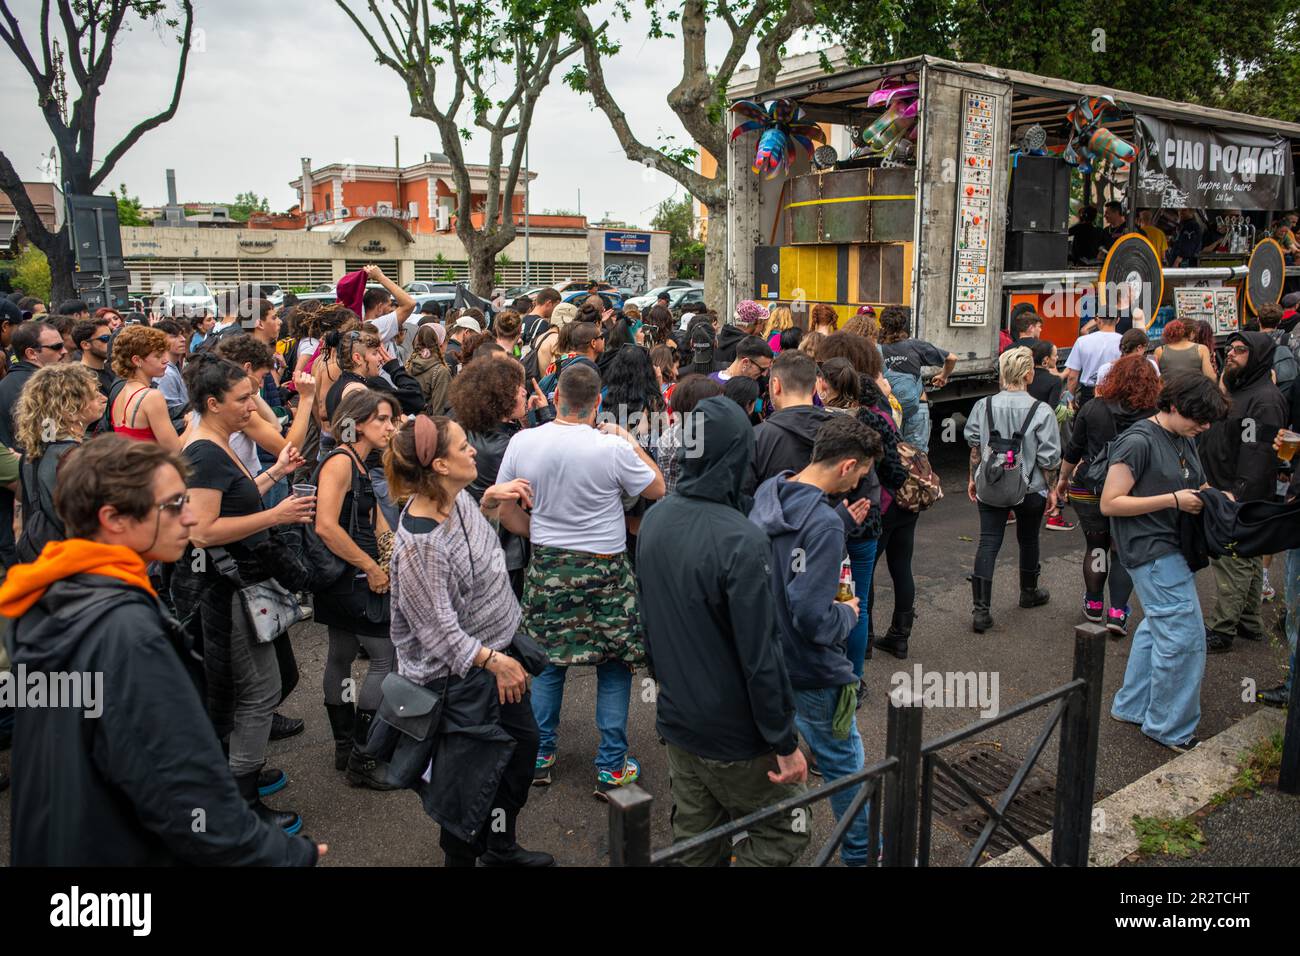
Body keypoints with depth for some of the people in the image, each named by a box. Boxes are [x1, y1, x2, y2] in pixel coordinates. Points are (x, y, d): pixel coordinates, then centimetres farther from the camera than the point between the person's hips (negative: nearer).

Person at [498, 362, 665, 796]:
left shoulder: (522, 442, -7)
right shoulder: (612, 448, -17)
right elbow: (658, 489, -3)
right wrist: (631, 443, 6)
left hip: (546, 565, 3)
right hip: (605, 569, -3)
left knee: (548, 661, 17)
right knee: (615, 666, 10)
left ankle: (540, 755, 28)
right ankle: (612, 767, 16)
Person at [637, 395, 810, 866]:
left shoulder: (654, 519, -2)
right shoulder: (741, 540, -27)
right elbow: (760, 654, -24)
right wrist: (785, 743, -14)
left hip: (676, 719, 7)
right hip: (734, 736, -7)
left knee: (694, 842, 21)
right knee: (782, 836, 13)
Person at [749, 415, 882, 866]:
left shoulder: (768, 493, -1)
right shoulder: (823, 523, -27)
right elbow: (814, 619, -29)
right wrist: (848, 613, -9)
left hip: (766, 659, 8)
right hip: (812, 674, -8)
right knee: (845, 764, 14)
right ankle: (862, 853, 34)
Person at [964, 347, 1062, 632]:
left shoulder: (983, 406, -7)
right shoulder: (1041, 411, -13)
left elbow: (974, 447, 1)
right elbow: (1048, 458, -12)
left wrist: (973, 478, 13)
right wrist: (1051, 488, 2)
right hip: (1030, 489, -1)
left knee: (988, 543, 1)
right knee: (1028, 539, 22)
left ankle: (980, 610, -8)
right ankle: (1029, 592, 44)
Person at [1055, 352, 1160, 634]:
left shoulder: (1093, 409, -8)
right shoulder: (1154, 416, -10)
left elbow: (1073, 450, -1)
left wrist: (1063, 478, 13)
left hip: (1090, 489, 1)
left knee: (1096, 546, 16)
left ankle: (1094, 605, 27)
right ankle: (1117, 612, 4)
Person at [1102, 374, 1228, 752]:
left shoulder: (1184, 440, 9)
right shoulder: (1138, 441, -19)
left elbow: (1195, 486, 25)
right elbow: (1110, 503, -21)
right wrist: (1174, 500, -21)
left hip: (1171, 547, 10)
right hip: (1152, 549, -10)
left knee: (1157, 628, 18)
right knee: (1184, 636, -6)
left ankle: (1131, 707, 30)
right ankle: (1170, 729, 7)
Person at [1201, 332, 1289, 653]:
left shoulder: (1265, 400, -16)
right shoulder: (1237, 390, 18)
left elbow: (1257, 456, -24)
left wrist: (1239, 496, -27)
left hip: (1241, 498, -10)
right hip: (1225, 496, 10)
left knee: (1233, 564, -6)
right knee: (1247, 562, 17)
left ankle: (1220, 630, -2)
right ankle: (1249, 623, 27)